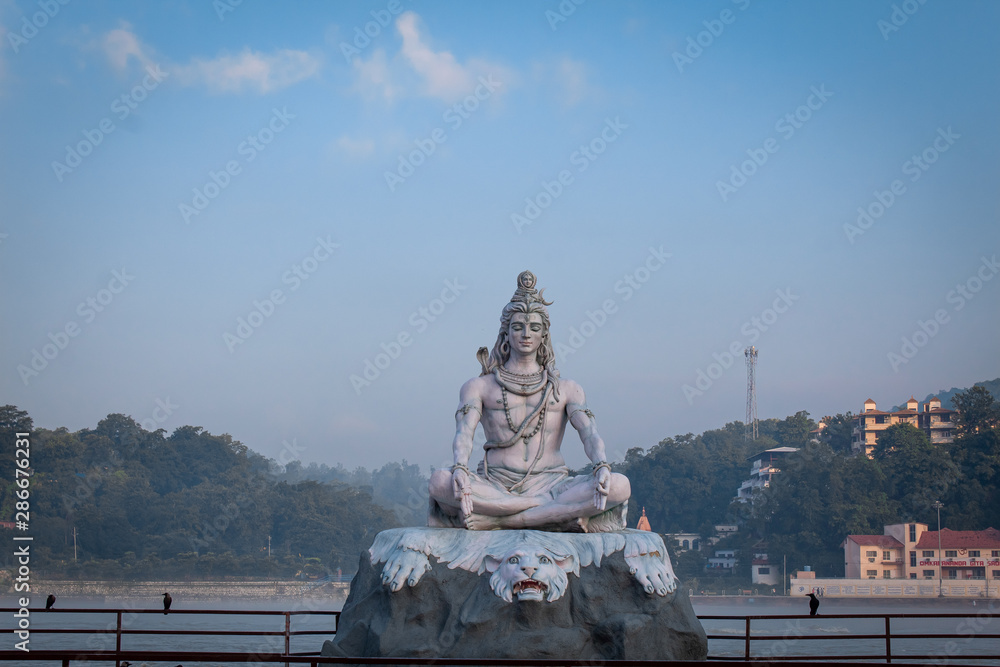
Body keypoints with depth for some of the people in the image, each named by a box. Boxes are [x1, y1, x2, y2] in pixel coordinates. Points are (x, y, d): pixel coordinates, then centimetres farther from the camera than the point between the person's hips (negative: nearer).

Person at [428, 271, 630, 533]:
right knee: (440, 481, -34)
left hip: (551, 482, 1)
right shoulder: (479, 387, 13)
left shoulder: (566, 390, 18)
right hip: (496, 486, -1)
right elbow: (464, 433, -3)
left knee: (619, 486, -28)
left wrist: (601, 467, -22)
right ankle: (564, 511, -30)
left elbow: (589, 433, 2)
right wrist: (460, 469, -27)